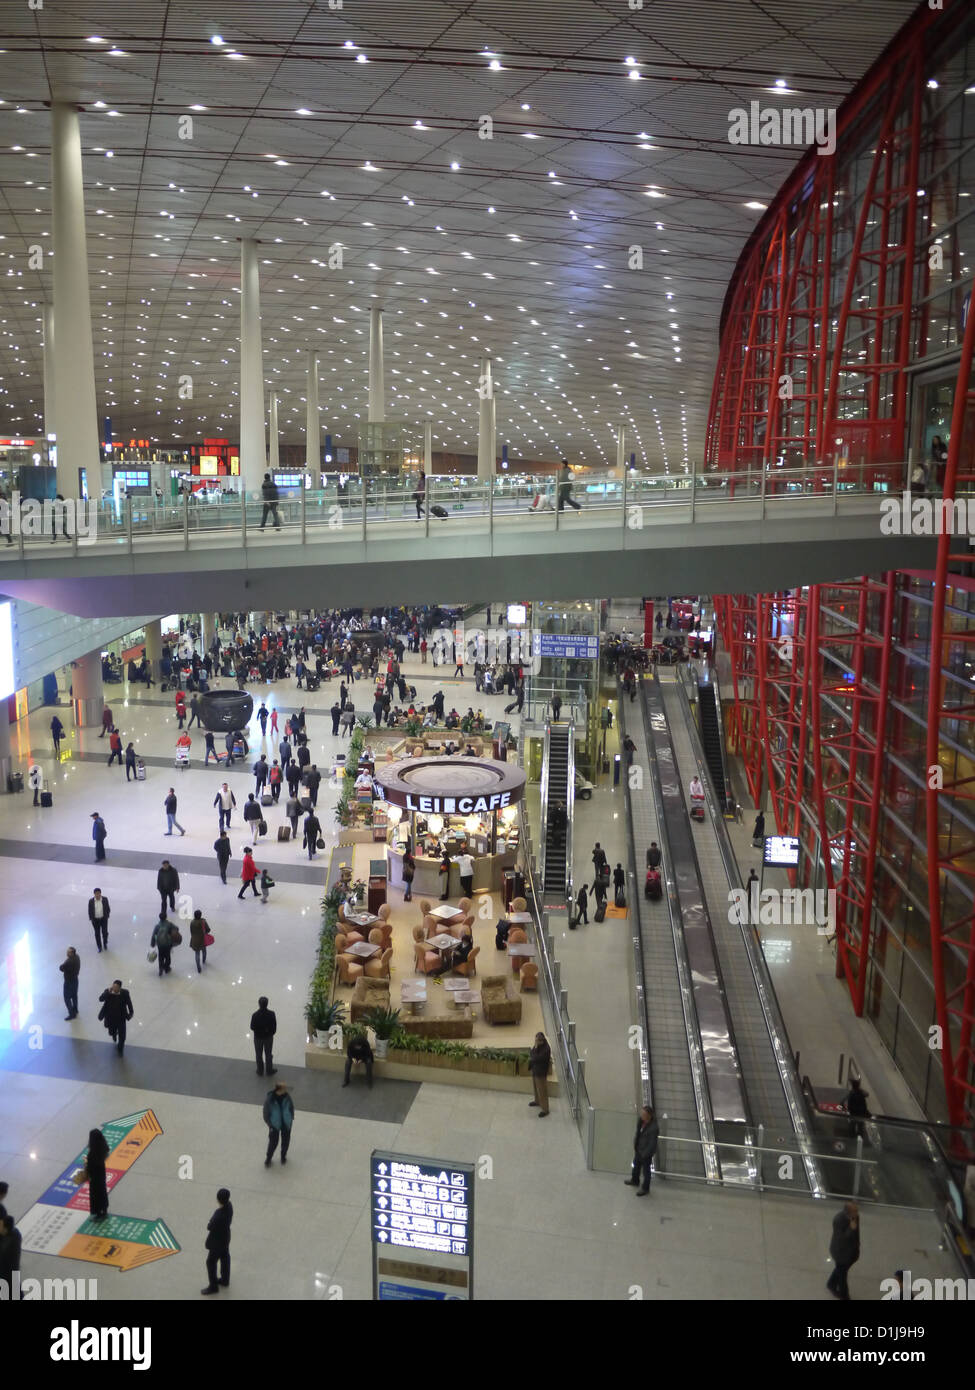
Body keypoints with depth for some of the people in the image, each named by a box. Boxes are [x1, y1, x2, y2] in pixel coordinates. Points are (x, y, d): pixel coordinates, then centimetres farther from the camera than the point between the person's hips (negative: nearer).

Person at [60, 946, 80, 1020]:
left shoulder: (69, 962, -35)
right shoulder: (77, 957, -7)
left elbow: (61, 968, -26)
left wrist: (65, 961, -14)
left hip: (69, 981, -9)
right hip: (75, 979, 9)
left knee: (67, 998, 6)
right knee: (74, 995, 25)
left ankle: (72, 1014, 13)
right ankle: (75, 1010, 42)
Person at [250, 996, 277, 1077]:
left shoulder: (255, 1015, -27)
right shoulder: (272, 1014, -23)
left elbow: (252, 1027, -16)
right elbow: (274, 1026, -11)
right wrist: (272, 1033, 8)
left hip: (258, 1037, -1)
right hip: (268, 1037, 1)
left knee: (259, 1055, 20)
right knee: (268, 1054, 20)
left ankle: (260, 1071, 34)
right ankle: (269, 1071, 33)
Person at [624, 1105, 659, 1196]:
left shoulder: (654, 1128, -37)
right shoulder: (641, 1120, -17)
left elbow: (652, 1144, -25)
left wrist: (644, 1154, -15)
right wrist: (635, 1145, 7)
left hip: (647, 1151, -7)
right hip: (639, 1147, 7)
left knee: (646, 1169, 17)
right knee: (636, 1164, 29)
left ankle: (645, 1188, 42)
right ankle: (635, 1181, 57)